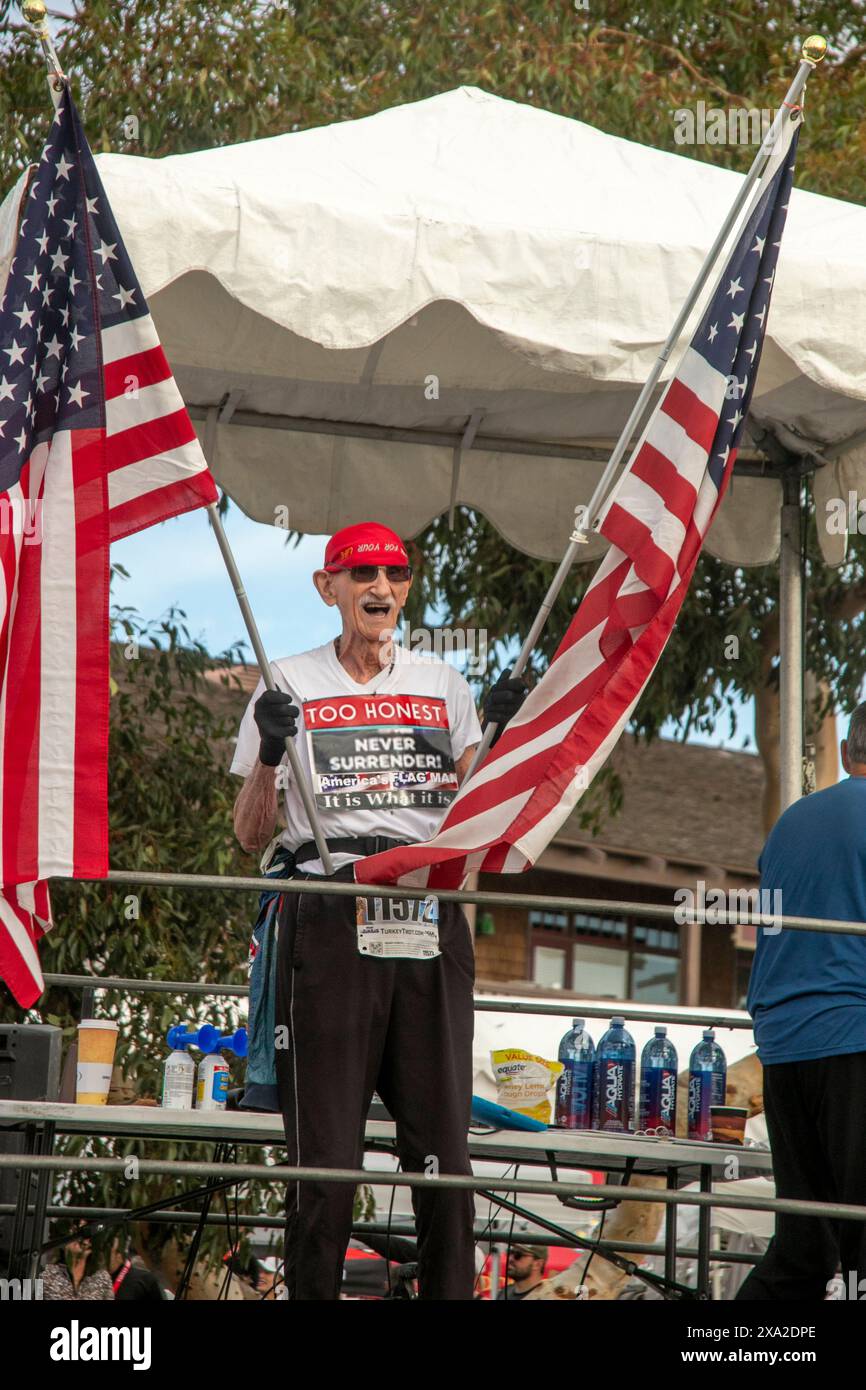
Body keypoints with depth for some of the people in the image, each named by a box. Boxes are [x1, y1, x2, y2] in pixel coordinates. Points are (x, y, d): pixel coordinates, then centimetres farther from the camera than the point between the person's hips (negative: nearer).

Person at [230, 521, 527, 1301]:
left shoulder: (442, 684, 16)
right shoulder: (291, 685, 8)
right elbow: (251, 835, 5)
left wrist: (500, 738, 1)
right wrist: (269, 752, -11)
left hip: (429, 922, 2)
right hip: (329, 919, -2)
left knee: (443, 1140, -2)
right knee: (326, 1143, -6)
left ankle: (450, 1294, 2)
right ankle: (310, 1291, 2)